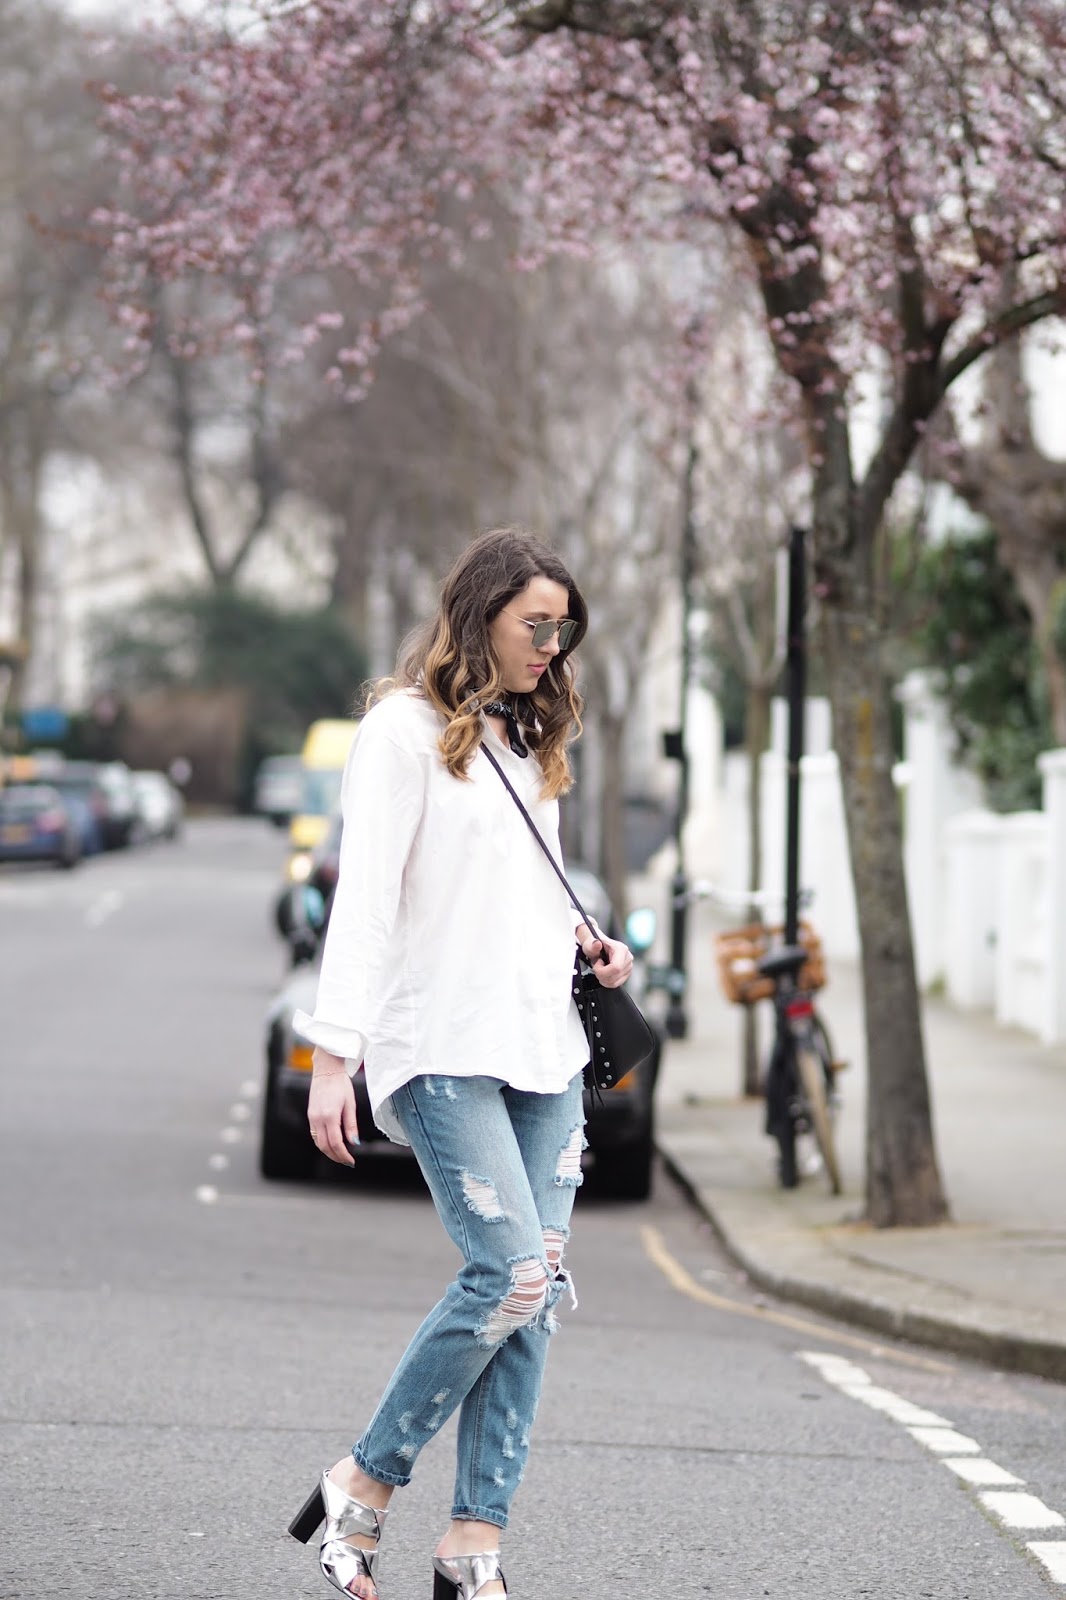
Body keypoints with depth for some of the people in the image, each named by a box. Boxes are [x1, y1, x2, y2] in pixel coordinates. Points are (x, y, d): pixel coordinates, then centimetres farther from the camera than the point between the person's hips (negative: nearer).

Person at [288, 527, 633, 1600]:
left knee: (535, 1292, -1)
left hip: (543, 1048, 8)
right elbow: (365, 898, -10)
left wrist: (584, 943, 8)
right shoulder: (405, 728, -3)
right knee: (510, 1275, -17)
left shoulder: (527, 738, 20)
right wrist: (334, 1053, -16)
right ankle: (363, 1487, -1)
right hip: (444, 1047, -7)